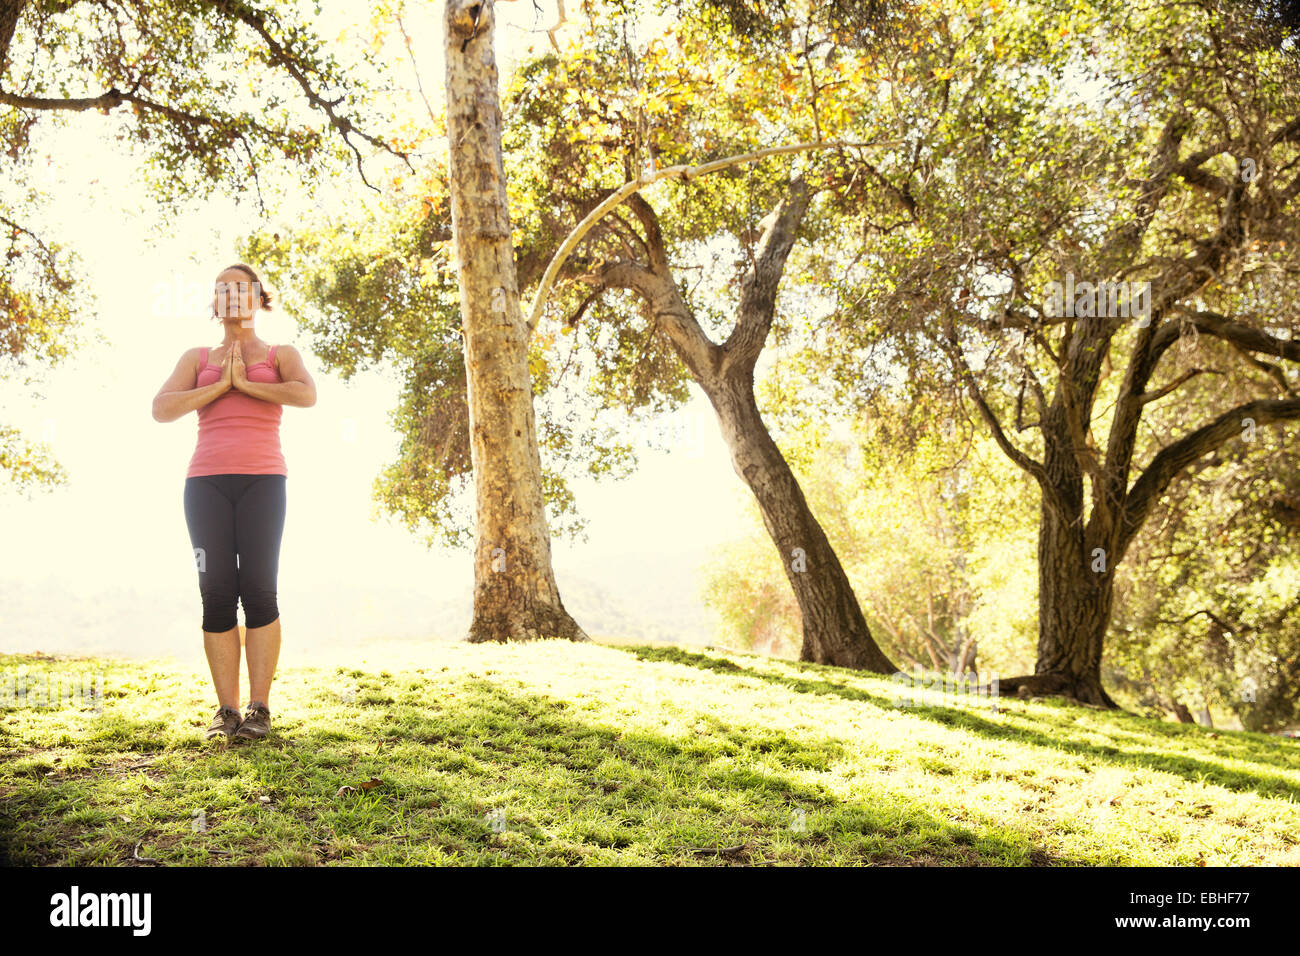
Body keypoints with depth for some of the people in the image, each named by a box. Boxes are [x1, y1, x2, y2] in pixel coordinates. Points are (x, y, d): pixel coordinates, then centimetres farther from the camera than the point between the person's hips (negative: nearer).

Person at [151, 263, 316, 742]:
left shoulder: (280, 355, 13)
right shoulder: (196, 358, 19)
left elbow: (307, 395, -9)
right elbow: (161, 409, 3)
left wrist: (245, 382, -3)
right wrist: (221, 385, -3)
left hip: (262, 480, -2)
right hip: (206, 482, 2)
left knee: (258, 590, -8)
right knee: (217, 593, -2)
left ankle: (259, 708, -4)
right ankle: (226, 709, 1)